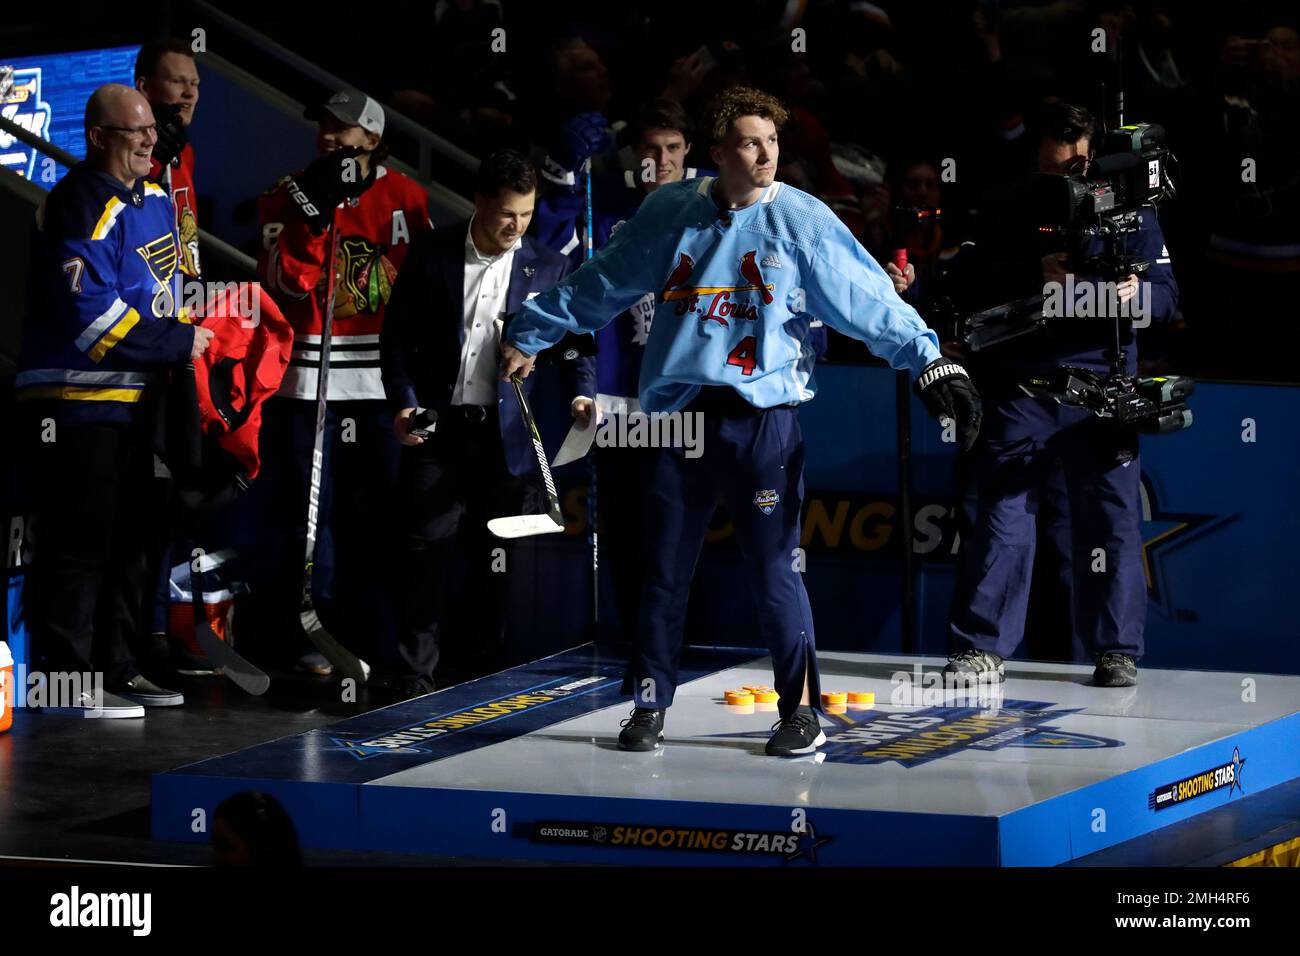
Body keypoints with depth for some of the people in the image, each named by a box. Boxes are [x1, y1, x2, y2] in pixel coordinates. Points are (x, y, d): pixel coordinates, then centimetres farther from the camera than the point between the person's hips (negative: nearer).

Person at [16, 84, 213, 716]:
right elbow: (93, 315, -23)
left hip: (135, 398, 10)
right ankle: (67, 679, -7)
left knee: (129, 540, 14)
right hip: (76, 402, -10)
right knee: (81, 541, -9)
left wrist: (187, 336, 9)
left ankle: (116, 668, 22)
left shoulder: (154, 200, 13)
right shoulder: (82, 208, -17)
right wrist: (178, 344, -15)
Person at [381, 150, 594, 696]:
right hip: (436, 428, -1)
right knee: (428, 549, -6)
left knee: (496, 563, 4)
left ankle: (479, 677, 14)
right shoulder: (431, 255, 3)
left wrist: (581, 393, -13)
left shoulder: (548, 268, 5)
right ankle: (414, 680, -2)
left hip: (505, 437, 1)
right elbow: (397, 335, 6)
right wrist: (403, 403, -6)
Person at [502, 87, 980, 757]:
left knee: (772, 568, -5)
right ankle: (649, 707, 20)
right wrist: (529, 337, 25)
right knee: (664, 568, 8)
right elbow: (597, 285, 19)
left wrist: (929, 362, -16)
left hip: (762, 417, -3)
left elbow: (870, 302, -7)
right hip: (678, 416, 3)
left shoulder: (801, 221, -3)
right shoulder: (668, 213, 7)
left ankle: (802, 709, 5)